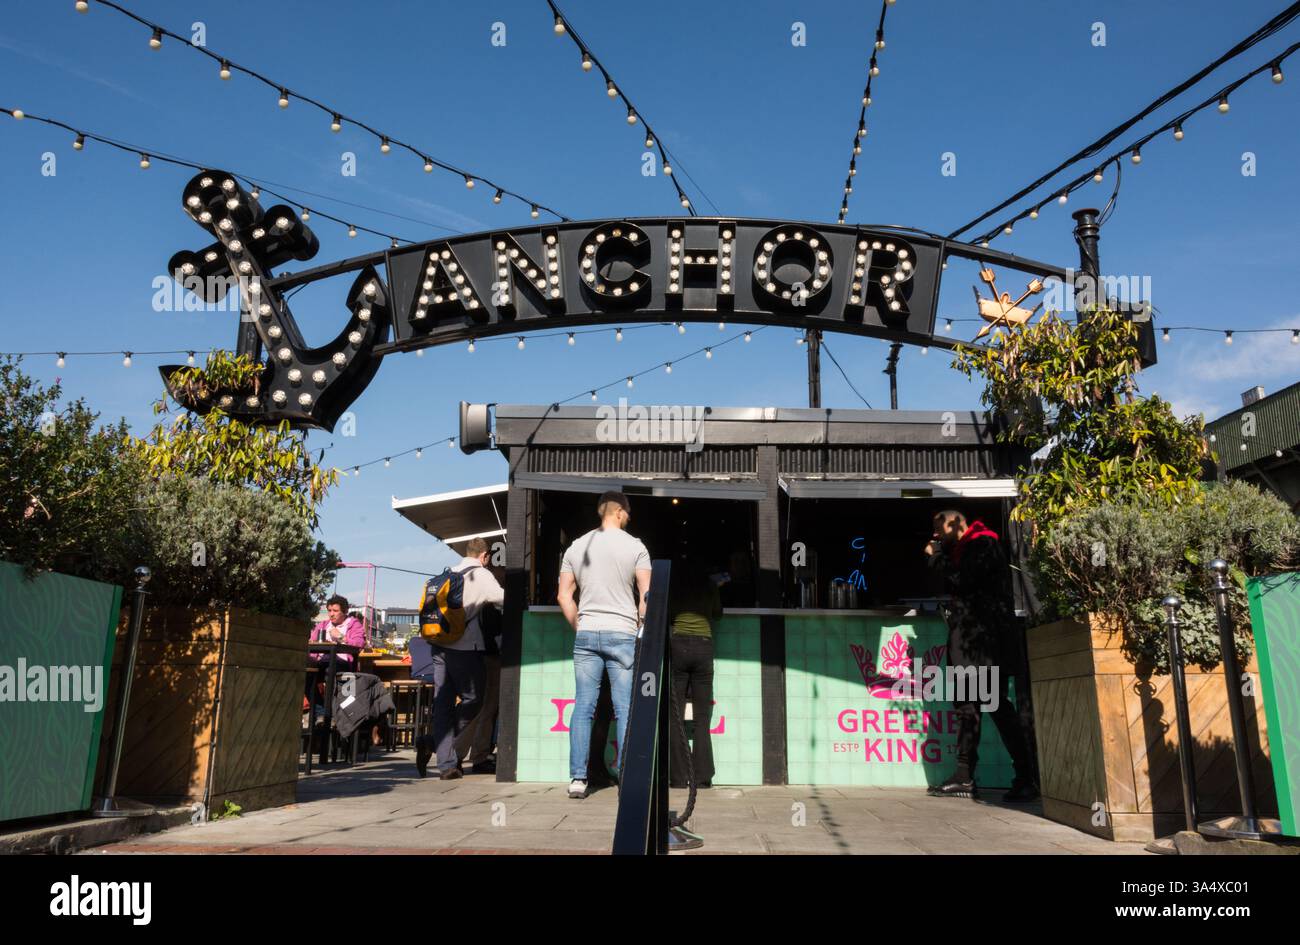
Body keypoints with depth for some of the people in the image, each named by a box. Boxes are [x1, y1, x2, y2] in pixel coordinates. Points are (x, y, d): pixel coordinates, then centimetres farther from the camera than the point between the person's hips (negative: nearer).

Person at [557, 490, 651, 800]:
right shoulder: (635, 546, -2)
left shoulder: (576, 547, 8)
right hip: (622, 633, -3)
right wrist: (640, 629, 6)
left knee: (583, 706, 5)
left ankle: (577, 778, 5)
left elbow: (564, 596, 8)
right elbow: (647, 596, -5)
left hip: (586, 634, 3)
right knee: (625, 709, 2)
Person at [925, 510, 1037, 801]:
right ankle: (965, 778, 12)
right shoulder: (963, 549, 21)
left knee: (998, 706, -10)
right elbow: (953, 588, 17)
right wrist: (938, 557, 8)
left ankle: (1026, 779, -5)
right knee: (966, 706, 8)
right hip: (968, 640, 10)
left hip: (986, 638, -10)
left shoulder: (983, 544, -7)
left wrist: (937, 557, -4)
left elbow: (961, 581, -17)